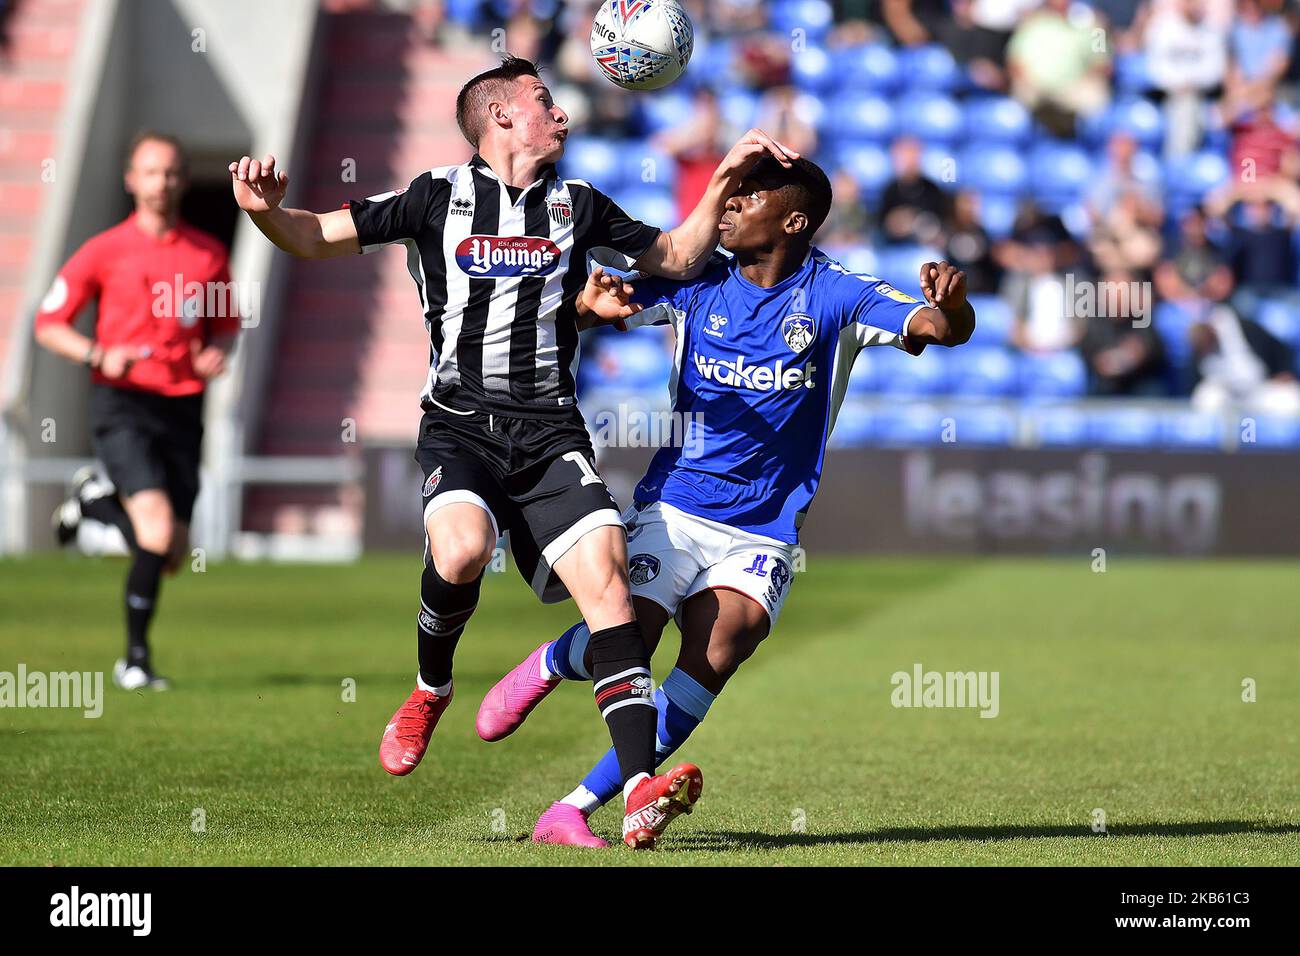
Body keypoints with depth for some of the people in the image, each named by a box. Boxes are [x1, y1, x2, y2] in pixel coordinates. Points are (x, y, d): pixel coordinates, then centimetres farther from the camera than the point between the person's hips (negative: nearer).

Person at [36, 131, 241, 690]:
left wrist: (216, 353, -3)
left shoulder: (209, 255, 8)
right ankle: (136, 658, -6)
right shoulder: (104, 251, -1)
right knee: (158, 529, -21)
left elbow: (226, 325, 21)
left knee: (172, 555, 3)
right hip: (123, 401, -4)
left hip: (182, 409, 4)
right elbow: (47, 324, 3)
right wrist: (98, 355, -15)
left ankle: (96, 500, 33)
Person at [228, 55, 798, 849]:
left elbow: (676, 258, 30)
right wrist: (265, 211, -11)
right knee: (461, 550, -32)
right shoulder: (440, 195, 8)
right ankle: (431, 690, 2)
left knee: (605, 571, -19)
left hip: (549, 429, 2)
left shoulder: (577, 204, 17)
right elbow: (318, 239, 9)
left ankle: (641, 794, -26)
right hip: (460, 426, -2)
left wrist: (725, 183, 17)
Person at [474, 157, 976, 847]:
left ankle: (572, 812, -16)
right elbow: (601, 303, 5)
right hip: (672, 510, 1)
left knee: (713, 661, -22)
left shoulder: (833, 294, -4)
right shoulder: (699, 282, 4)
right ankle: (543, 667, 20)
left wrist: (948, 304, -36)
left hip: (762, 534, -1)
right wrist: (592, 302, -21)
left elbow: (948, 330, -11)